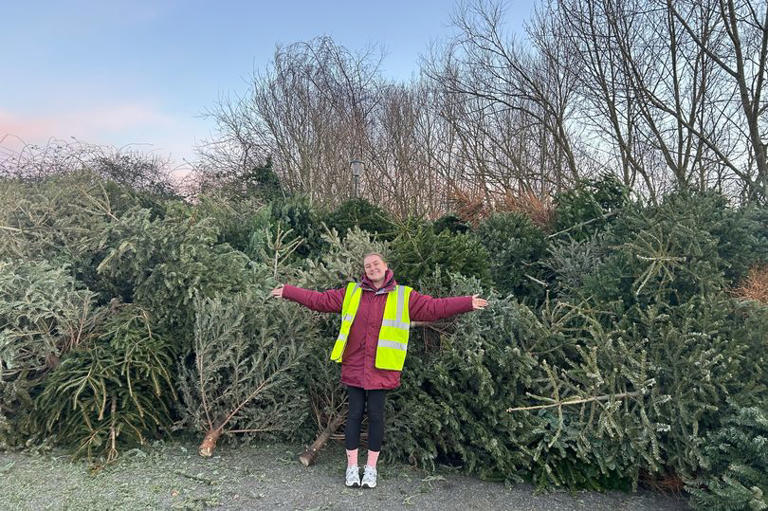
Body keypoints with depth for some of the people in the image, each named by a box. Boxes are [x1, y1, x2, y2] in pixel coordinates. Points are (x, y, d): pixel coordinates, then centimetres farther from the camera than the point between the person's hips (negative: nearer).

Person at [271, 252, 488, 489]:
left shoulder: (404, 296, 3)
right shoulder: (351, 292, 8)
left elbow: (435, 307, 0)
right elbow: (320, 299, 11)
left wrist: (468, 303, -7)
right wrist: (287, 291, 9)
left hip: (381, 369, -1)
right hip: (354, 366, 1)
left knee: (376, 415, 5)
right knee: (354, 414, 7)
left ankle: (371, 468, 22)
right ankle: (352, 467, 21)